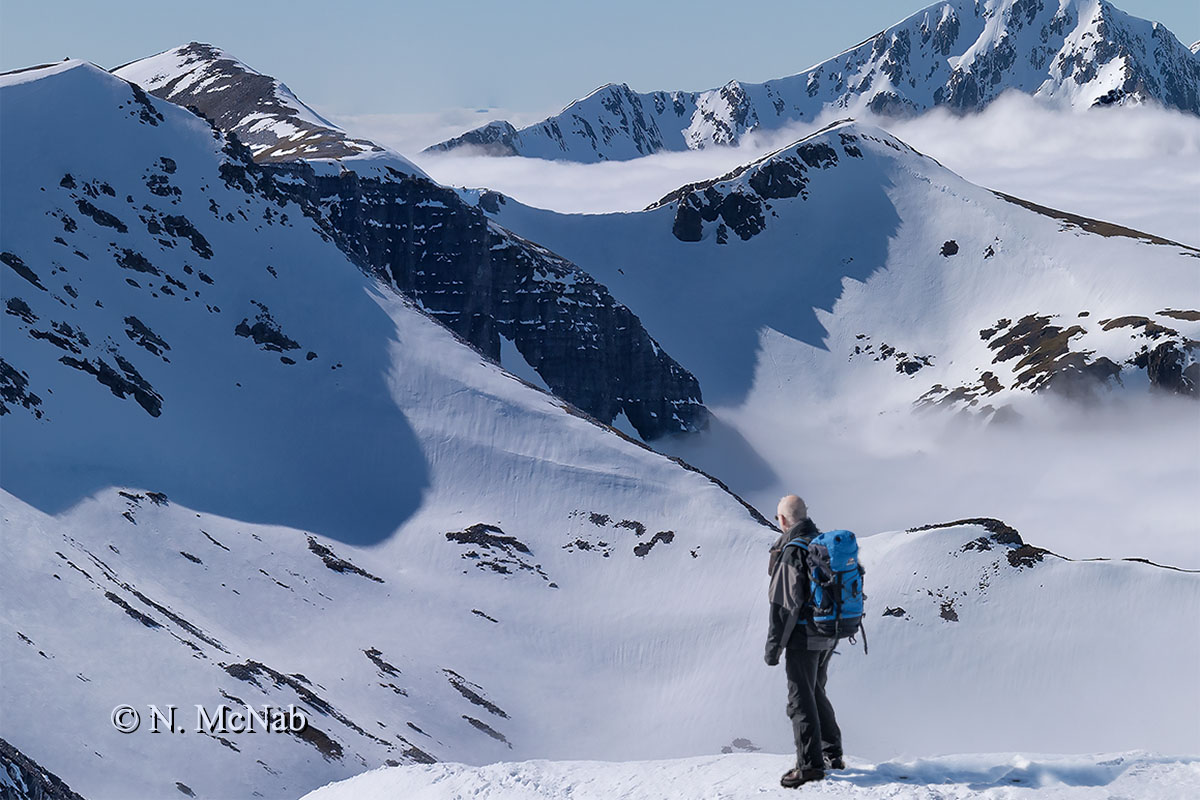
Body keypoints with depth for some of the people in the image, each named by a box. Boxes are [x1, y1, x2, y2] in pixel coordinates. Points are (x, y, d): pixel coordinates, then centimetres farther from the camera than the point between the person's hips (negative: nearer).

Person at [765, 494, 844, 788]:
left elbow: (784, 603, -20)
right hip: (829, 636, 8)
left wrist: (773, 645, -15)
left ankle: (810, 764, -1)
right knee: (816, 693, 21)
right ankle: (833, 754, 26)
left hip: (803, 636, -8)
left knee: (801, 700, -2)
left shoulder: (792, 551, -18)